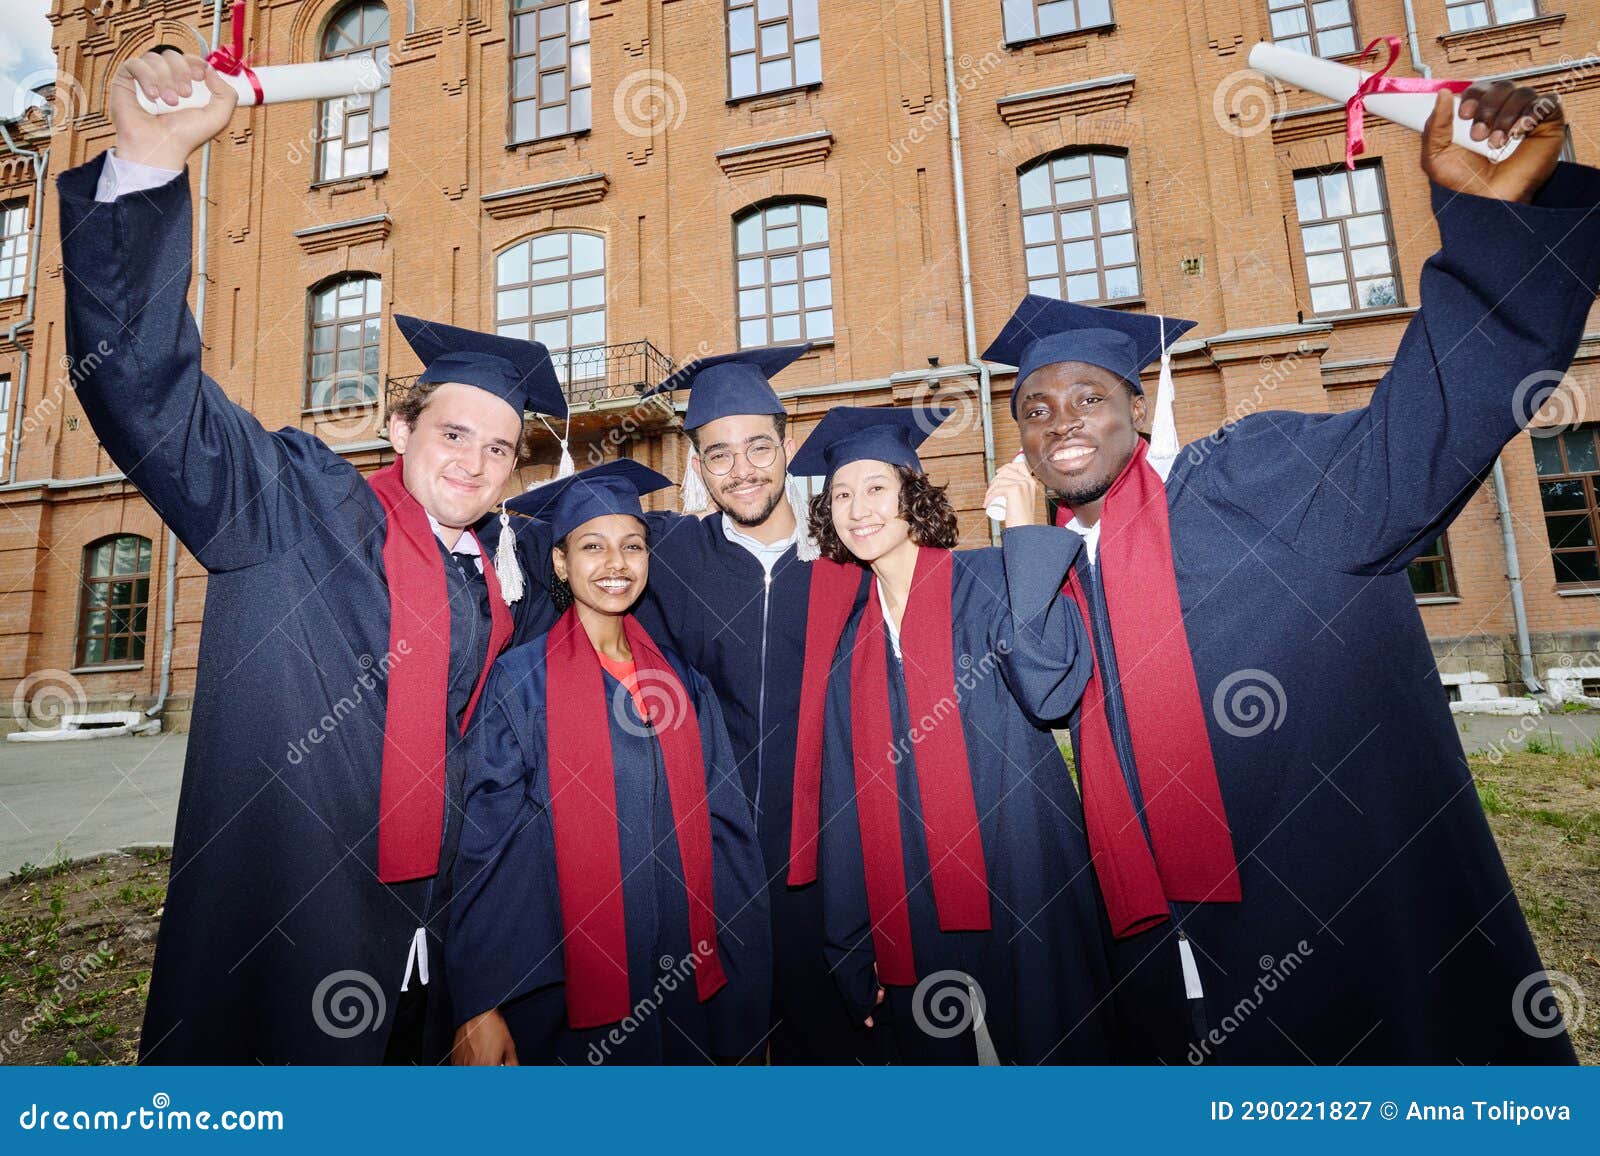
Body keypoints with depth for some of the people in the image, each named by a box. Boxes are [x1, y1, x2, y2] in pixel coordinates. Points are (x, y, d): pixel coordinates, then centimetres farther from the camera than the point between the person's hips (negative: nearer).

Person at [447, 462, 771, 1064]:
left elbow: (725, 827, 4)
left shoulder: (680, 680, 3)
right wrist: (479, 1007, -12)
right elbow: (489, 842, -9)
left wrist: (742, 972, 3)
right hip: (567, 986, -3)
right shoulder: (522, 679, -7)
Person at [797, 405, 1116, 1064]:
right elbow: (847, 798, 8)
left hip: (1017, 890, -4)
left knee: (1050, 1049, 9)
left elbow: (1055, 679, -24)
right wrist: (853, 945, 9)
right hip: (910, 912, 5)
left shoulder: (985, 579, -5)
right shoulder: (853, 639, 7)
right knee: (931, 1052, 17)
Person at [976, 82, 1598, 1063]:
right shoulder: (1051, 563, 6)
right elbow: (1049, 689, -7)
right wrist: (1026, 533, -8)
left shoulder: (1246, 483, -6)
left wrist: (1490, 207, -28)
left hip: (1351, 921, -4)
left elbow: (1410, 438, -20)